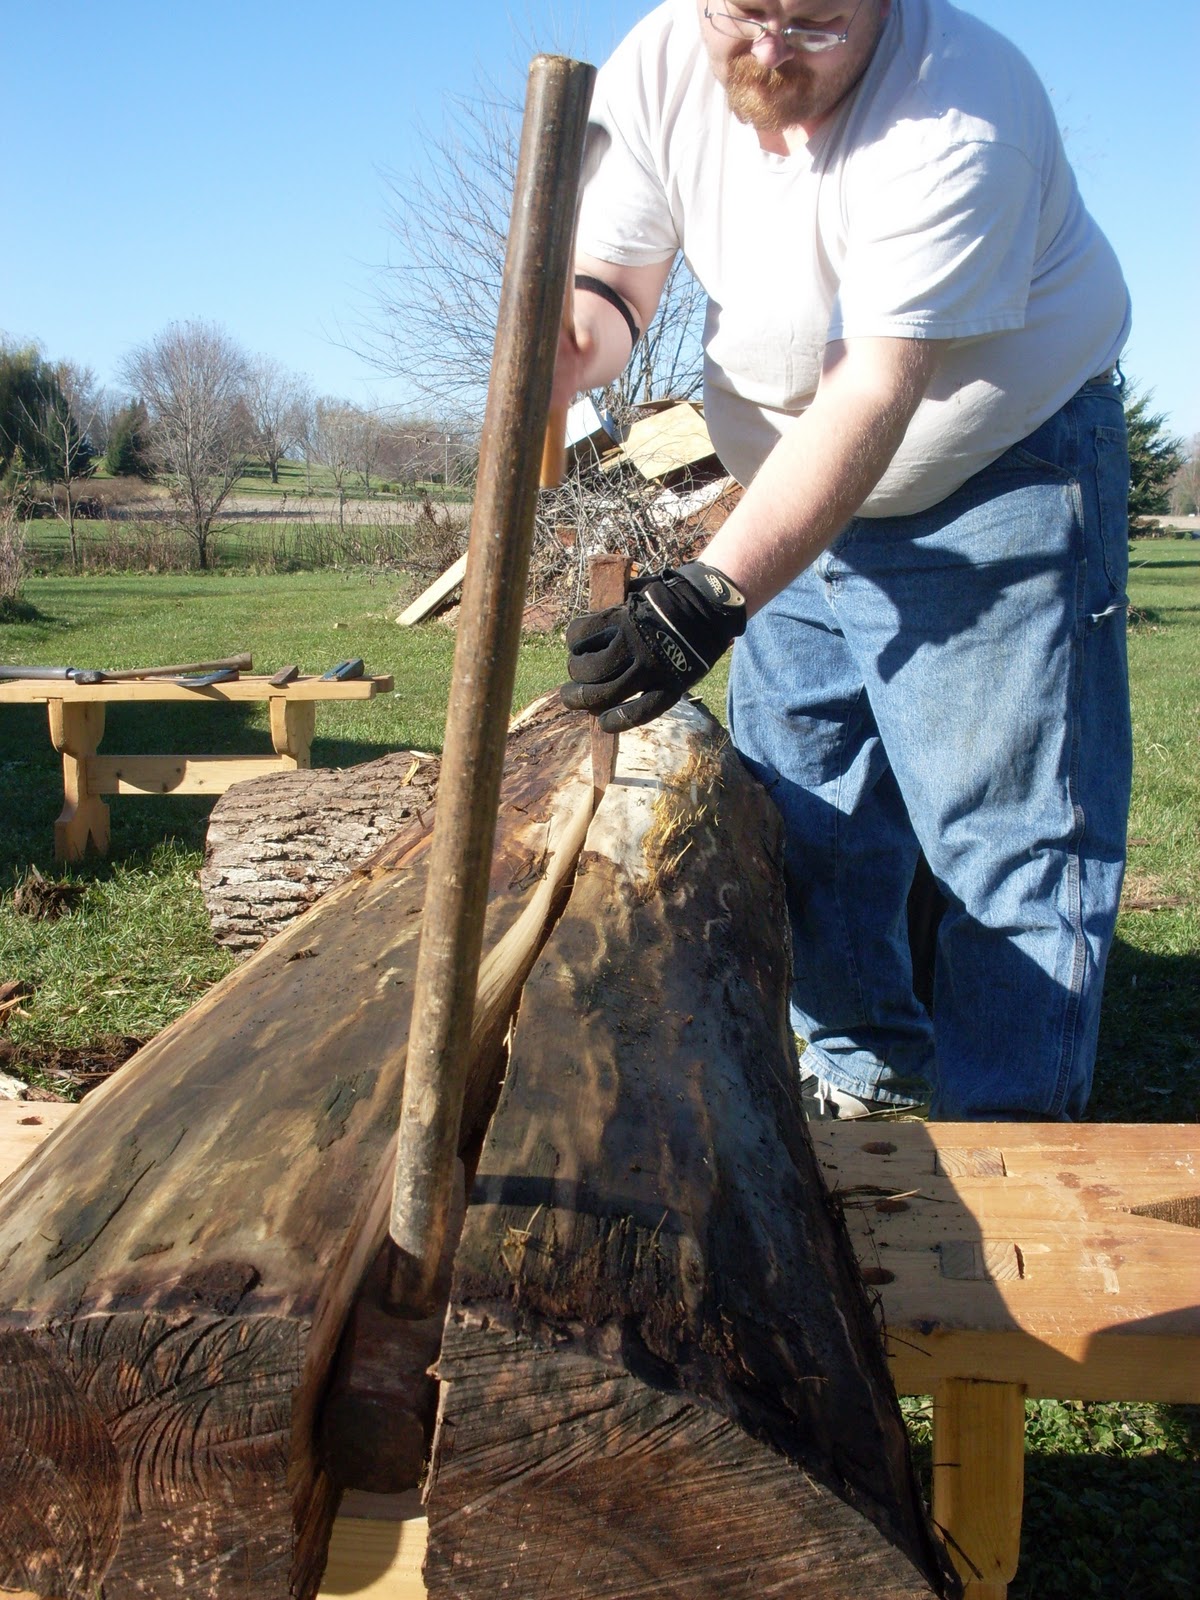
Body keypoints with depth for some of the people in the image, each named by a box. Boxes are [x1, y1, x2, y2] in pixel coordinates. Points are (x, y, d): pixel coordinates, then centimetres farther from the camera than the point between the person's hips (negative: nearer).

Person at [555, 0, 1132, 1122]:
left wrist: (713, 593, -45)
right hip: (797, 497, 7)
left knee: (1004, 832, -8)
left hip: (995, 484, -6)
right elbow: (613, 283, -5)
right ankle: (868, 1081, 28)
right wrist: (572, 337, -30)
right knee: (797, 811, 11)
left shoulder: (955, 113, -29)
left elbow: (875, 395, -35)